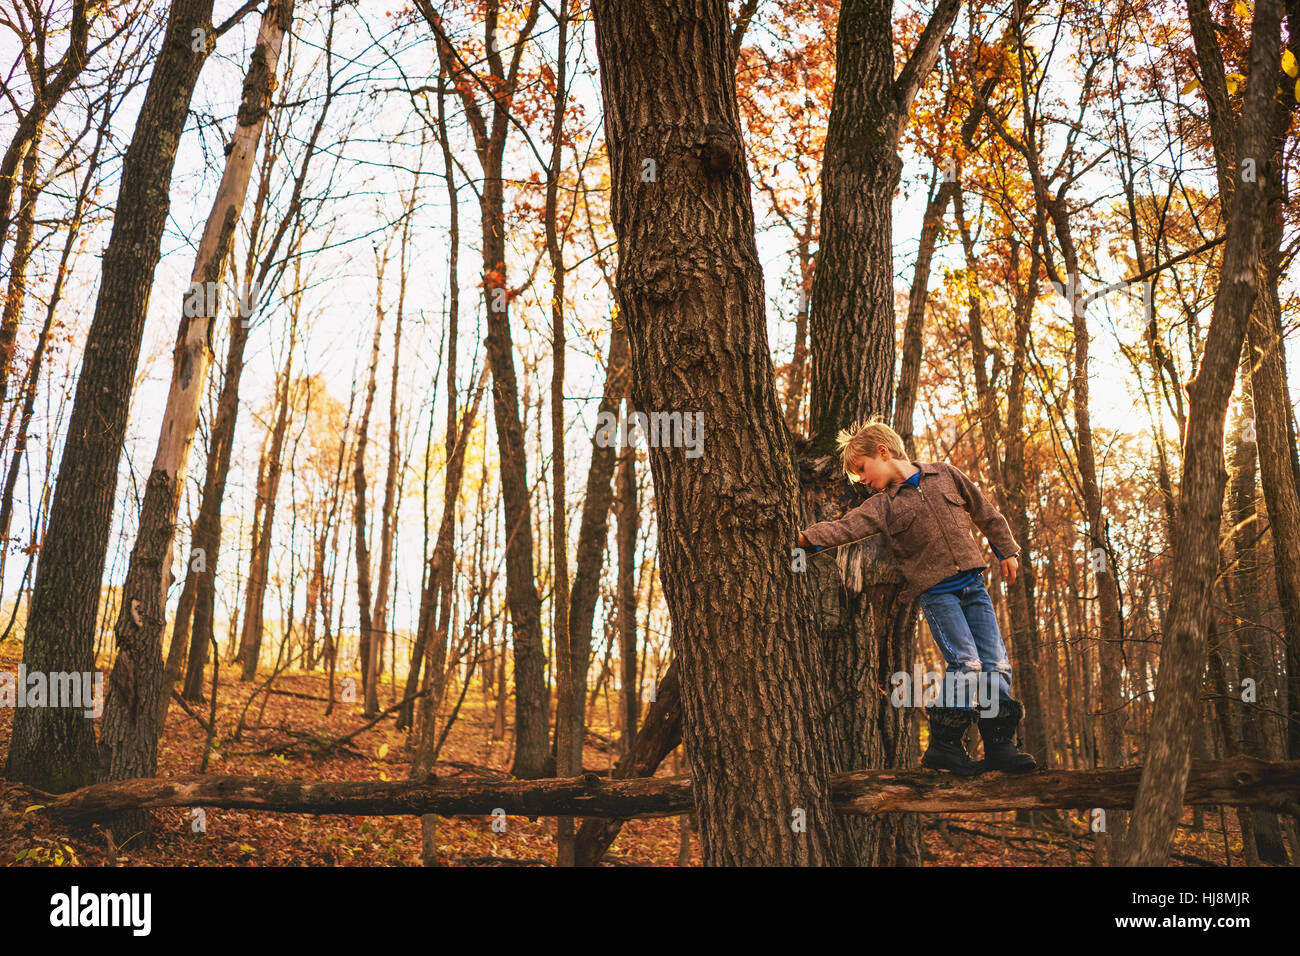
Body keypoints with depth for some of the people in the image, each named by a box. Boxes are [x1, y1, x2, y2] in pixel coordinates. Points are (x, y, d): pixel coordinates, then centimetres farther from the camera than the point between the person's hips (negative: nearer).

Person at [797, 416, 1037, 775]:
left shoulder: (945, 474, 7)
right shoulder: (882, 506, 1)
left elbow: (984, 511, 16)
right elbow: (845, 528, -13)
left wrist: (1006, 549, 17)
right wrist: (807, 536, -27)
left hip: (972, 583, 3)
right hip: (936, 593, -3)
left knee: (996, 665, -1)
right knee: (966, 664, -15)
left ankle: (999, 745, 9)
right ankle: (943, 745, -4)